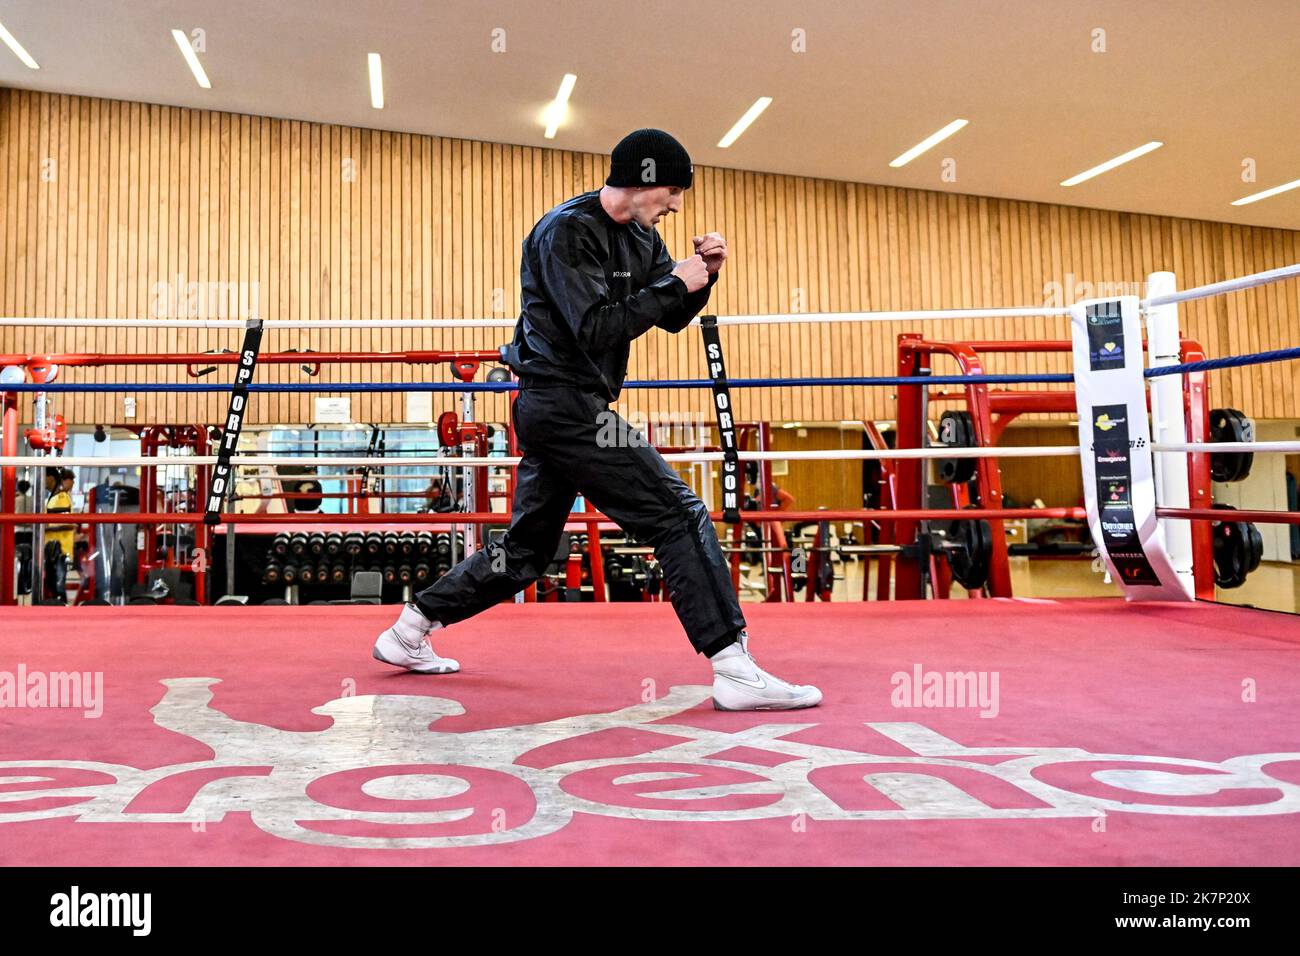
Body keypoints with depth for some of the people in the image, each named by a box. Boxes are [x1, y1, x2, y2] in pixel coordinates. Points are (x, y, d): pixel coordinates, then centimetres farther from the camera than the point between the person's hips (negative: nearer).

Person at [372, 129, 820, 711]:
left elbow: (671, 319, 18)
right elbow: (596, 330, -23)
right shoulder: (566, 231, -14)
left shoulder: (640, 236, 13)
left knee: (526, 550, 17)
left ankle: (409, 630, 28)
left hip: (557, 412, 10)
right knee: (681, 517, -12)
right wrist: (674, 284, -18)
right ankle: (734, 670, -10)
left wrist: (702, 275, 0)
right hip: (565, 405, -10)